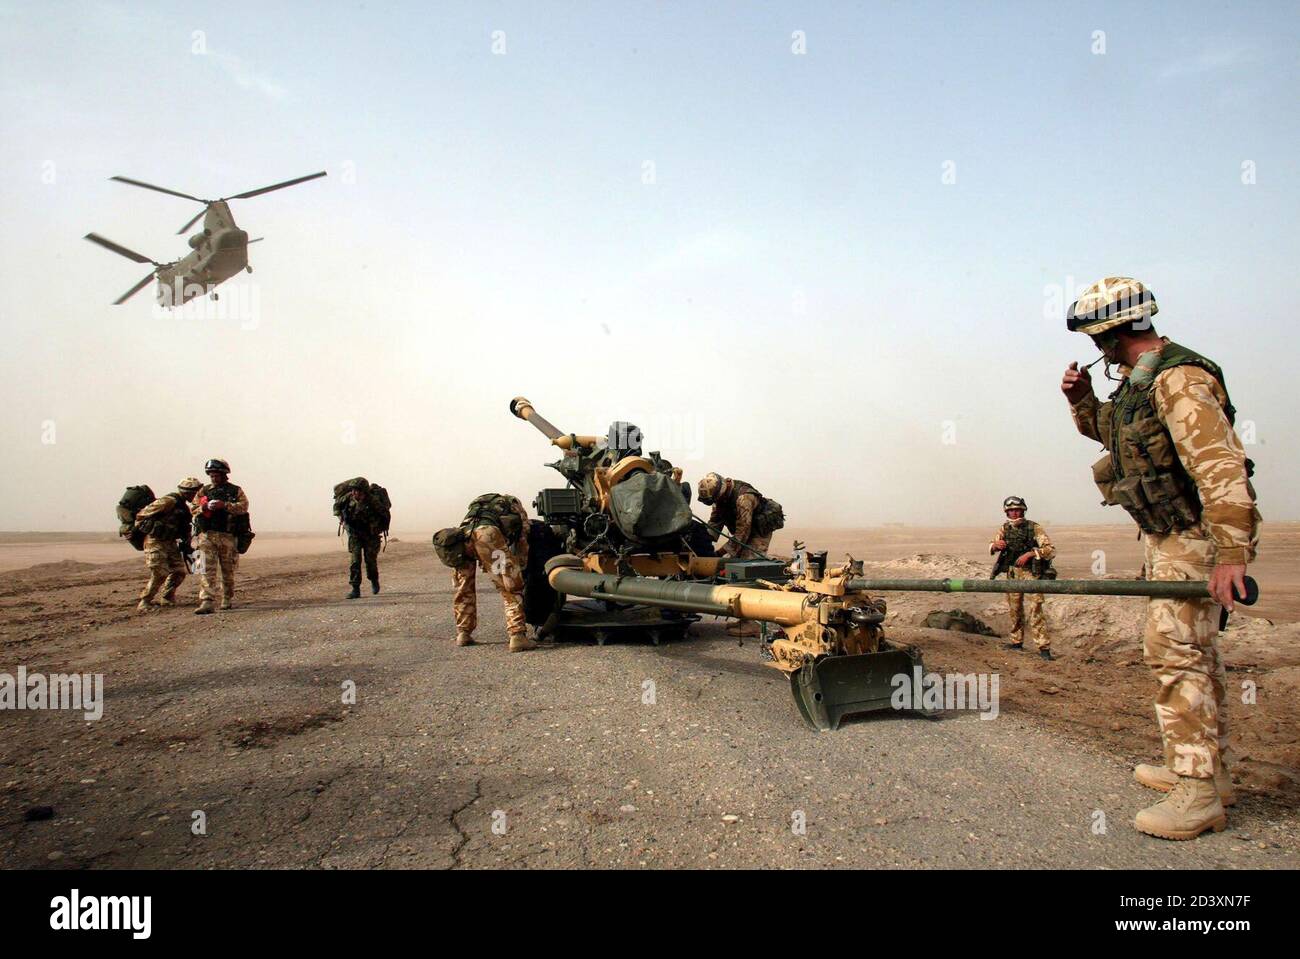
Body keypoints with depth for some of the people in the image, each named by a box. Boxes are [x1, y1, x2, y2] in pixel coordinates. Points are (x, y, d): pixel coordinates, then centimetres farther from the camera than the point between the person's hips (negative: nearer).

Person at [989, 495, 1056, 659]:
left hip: (1031, 574, -5)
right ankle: (1017, 642, 27)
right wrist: (996, 545, -8)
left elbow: (1050, 550, -14)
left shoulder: (1034, 528, -8)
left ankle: (1044, 647, -11)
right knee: (1014, 610, 13)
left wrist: (1029, 554, -25)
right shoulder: (1005, 529, 7)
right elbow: (990, 546, 16)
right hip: (1012, 574, 5)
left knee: (1033, 611, -13)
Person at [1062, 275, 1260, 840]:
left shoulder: (1179, 379, -21)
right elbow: (1111, 432, 29)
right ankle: (1204, 769, 30)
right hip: (1168, 537, 11)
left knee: (1174, 649, -12)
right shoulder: (1139, 381, 11)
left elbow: (1219, 464, -29)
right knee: (1193, 651, 17)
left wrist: (1231, 552, -34)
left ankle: (1197, 795, -6)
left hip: (1194, 537, -11)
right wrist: (1081, 401, 9)